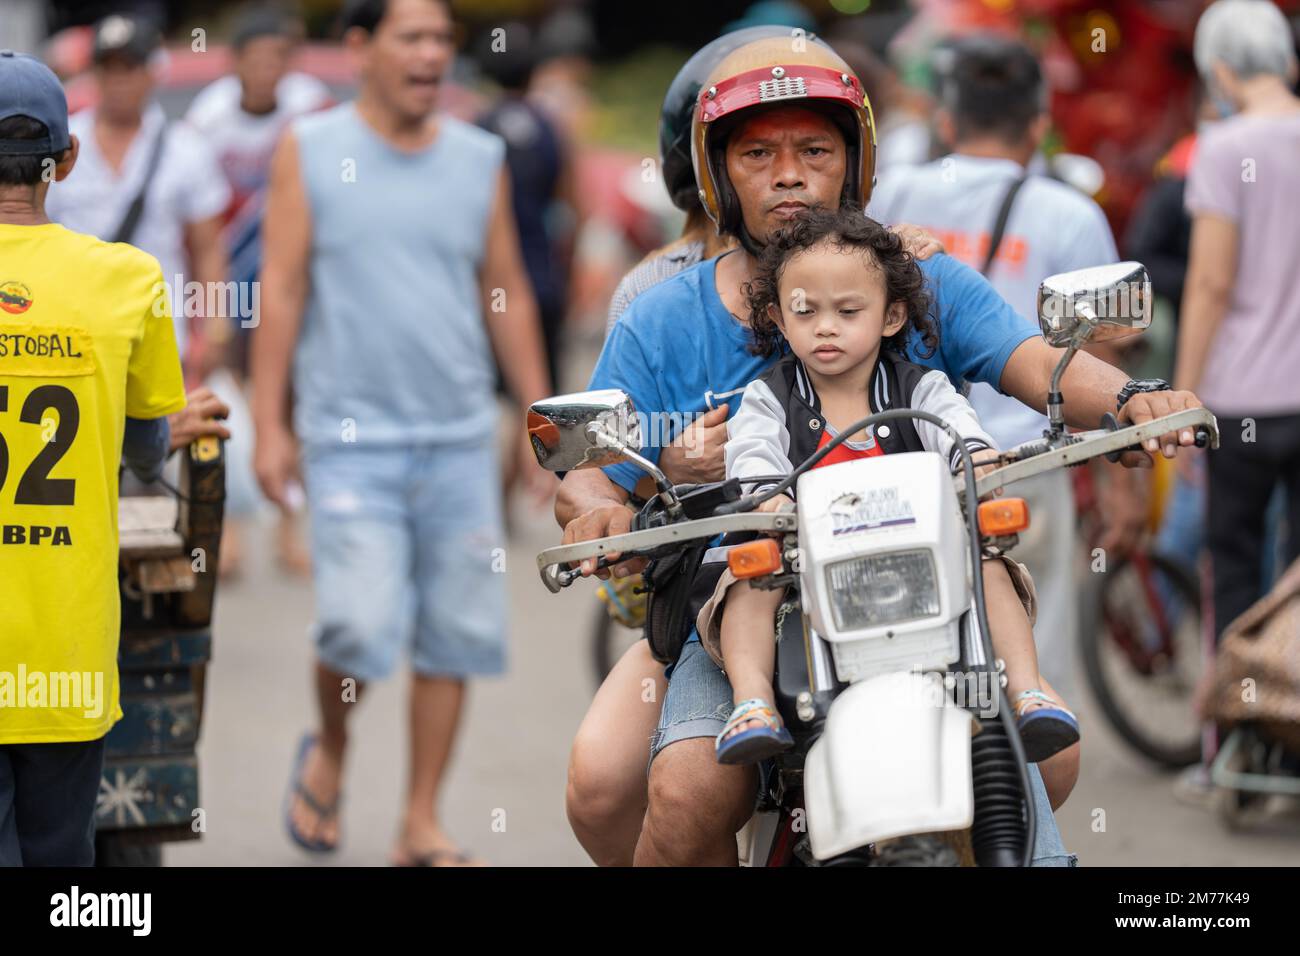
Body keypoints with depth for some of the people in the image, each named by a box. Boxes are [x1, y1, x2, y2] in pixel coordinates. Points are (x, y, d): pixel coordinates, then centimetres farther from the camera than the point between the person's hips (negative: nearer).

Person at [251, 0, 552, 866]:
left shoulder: (480, 159, 8)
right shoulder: (309, 152, 1)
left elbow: (507, 294, 14)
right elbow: (281, 292, 0)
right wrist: (270, 425, -4)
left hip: (460, 438, 3)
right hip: (351, 438, -3)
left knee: (457, 633, 2)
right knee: (361, 627, -14)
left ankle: (423, 824, 13)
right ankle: (329, 753, 17)